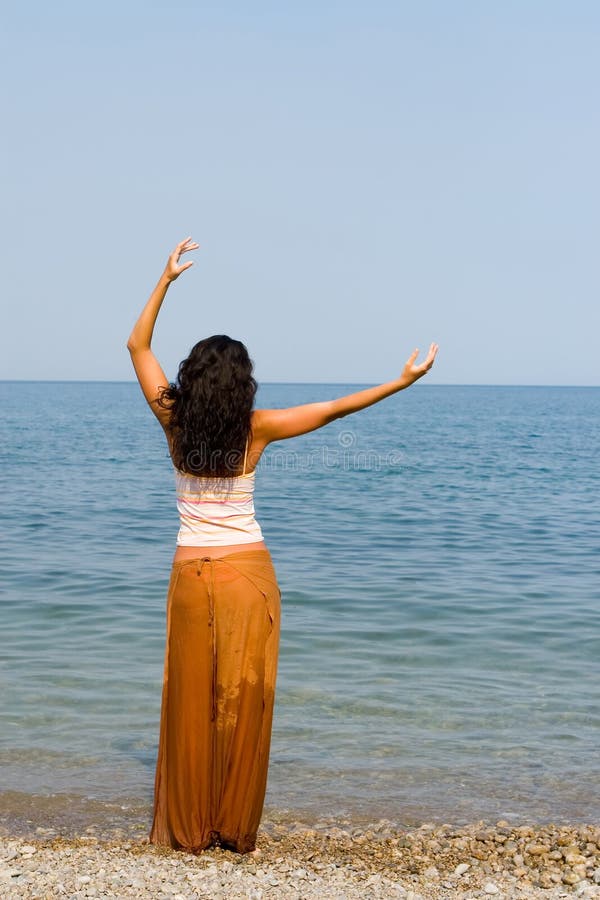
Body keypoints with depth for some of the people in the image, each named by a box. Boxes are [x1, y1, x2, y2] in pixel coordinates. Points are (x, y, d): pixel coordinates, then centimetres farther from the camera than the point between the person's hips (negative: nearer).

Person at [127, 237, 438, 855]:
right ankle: (236, 831, 14)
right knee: (245, 700, 6)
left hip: (191, 576, 1)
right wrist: (402, 382, 1)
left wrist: (165, 279, 5)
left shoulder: (174, 422, -4)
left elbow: (138, 346, 6)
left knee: (191, 700, 9)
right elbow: (333, 409, -4)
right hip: (248, 573, -1)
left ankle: (187, 830, 17)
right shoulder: (256, 429, -8)